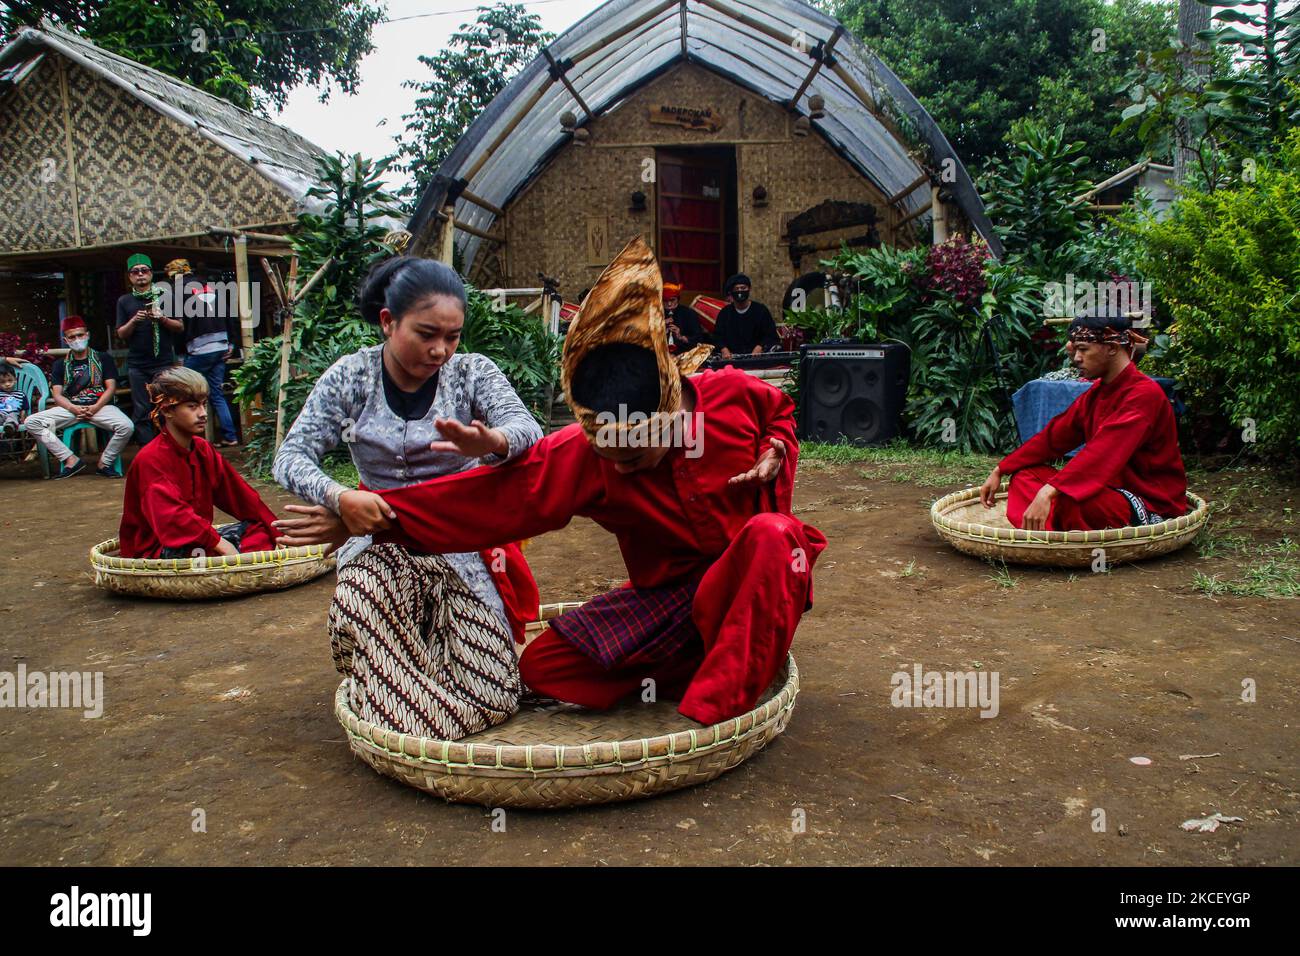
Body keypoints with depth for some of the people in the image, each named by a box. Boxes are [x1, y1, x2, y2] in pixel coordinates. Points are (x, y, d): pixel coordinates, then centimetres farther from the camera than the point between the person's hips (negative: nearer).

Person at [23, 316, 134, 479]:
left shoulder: (103, 358, 13)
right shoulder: (61, 365, 18)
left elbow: (111, 387, 3)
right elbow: (57, 394, 8)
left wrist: (95, 408, -13)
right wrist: (73, 408, -13)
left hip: (100, 406, -2)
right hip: (70, 408, 3)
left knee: (127, 426, -33)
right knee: (32, 422, -19)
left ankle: (104, 463, -11)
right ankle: (71, 460, -18)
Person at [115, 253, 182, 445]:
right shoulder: (124, 301, 11)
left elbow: (180, 327, 7)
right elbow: (121, 334, 8)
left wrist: (163, 319, -11)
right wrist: (134, 321, -10)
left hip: (164, 363, -1)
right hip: (137, 366, 1)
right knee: (142, 413, 1)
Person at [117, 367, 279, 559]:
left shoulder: (202, 449, 7)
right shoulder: (150, 459, -18)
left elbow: (239, 493, 5)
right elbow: (172, 516, -31)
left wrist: (277, 531, -1)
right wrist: (219, 543, -35)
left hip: (195, 539, 9)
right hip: (154, 549, -9)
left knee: (257, 529, -3)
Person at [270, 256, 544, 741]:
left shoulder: (472, 372, -3)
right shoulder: (350, 378, -1)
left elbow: (527, 429, -21)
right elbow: (291, 457, -7)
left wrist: (490, 443, -47)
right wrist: (340, 498, -30)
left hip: (463, 540, 0)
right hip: (380, 539, 0)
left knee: (492, 697, -13)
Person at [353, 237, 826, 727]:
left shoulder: (732, 394, -15)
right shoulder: (582, 454, -16)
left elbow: (781, 411, 9)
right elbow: (491, 494, -20)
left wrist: (774, 452, -12)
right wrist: (385, 512, -26)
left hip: (753, 579, -2)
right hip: (668, 595, 2)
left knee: (769, 534, -37)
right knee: (542, 667, -9)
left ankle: (715, 707, -26)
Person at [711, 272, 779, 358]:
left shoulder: (761, 310, 7)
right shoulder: (725, 313, 13)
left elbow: (770, 335, 2)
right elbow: (718, 336, 7)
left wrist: (759, 348, -16)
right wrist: (724, 350, -13)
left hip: (757, 357, 0)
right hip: (732, 357, 0)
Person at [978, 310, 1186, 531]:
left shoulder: (1144, 394, -18)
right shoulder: (1096, 393, 10)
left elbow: (1104, 453, -32)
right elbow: (1052, 437, 12)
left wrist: (1048, 493, -42)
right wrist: (999, 471, 7)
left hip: (1152, 505, -9)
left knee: (1070, 499, -37)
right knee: (1025, 475, -1)